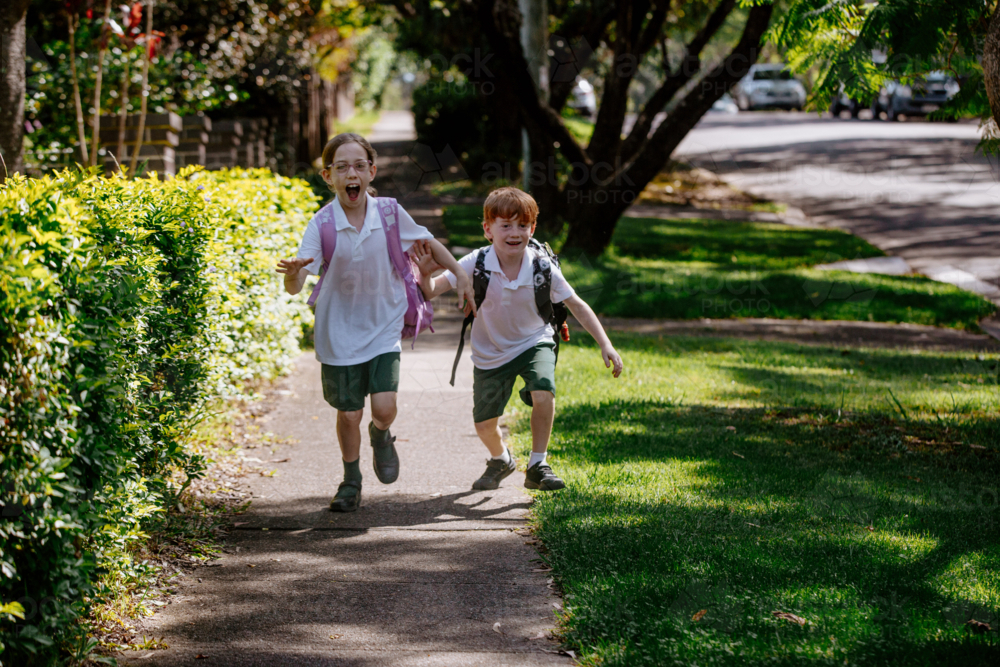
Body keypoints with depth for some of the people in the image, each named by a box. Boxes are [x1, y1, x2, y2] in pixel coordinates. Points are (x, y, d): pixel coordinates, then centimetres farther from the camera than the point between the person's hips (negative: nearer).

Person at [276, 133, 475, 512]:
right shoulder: (322, 224, -17)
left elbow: (428, 243, 10)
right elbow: (295, 287, -25)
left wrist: (460, 274, 6)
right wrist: (292, 274, -47)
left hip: (383, 328, 1)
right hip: (340, 333, -1)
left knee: (384, 407, -12)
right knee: (349, 414, 5)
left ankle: (381, 437, 26)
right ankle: (351, 481, 31)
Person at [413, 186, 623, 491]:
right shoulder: (476, 264, -22)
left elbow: (577, 306, -12)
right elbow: (431, 292, -22)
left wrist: (605, 345, -17)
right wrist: (425, 274, -45)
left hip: (534, 343, -1)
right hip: (490, 352, 1)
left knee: (543, 394, -30)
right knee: (484, 424, 7)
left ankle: (537, 466, -10)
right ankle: (500, 459, 43)